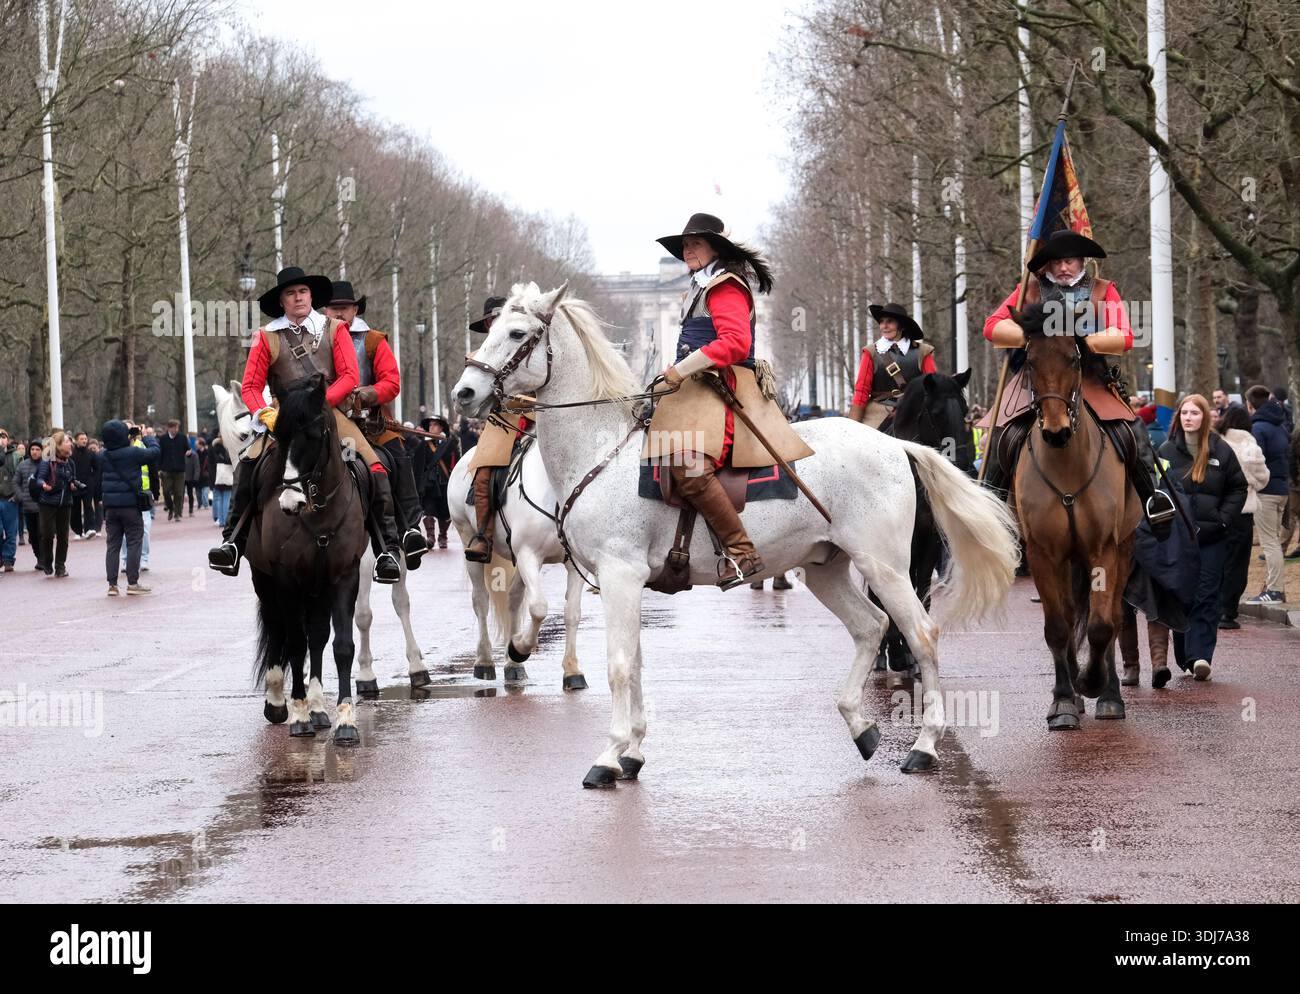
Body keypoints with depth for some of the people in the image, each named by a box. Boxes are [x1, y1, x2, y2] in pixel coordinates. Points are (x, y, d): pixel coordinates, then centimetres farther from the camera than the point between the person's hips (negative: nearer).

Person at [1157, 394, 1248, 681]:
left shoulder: (1221, 451, 3)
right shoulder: (1167, 452, 5)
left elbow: (1238, 488, 8)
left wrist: (1223, 519, -4)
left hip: (1212, 538, -1)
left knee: (1206, 596, -7)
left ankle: (1200, 655, -13)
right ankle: (1185, 656, 14)